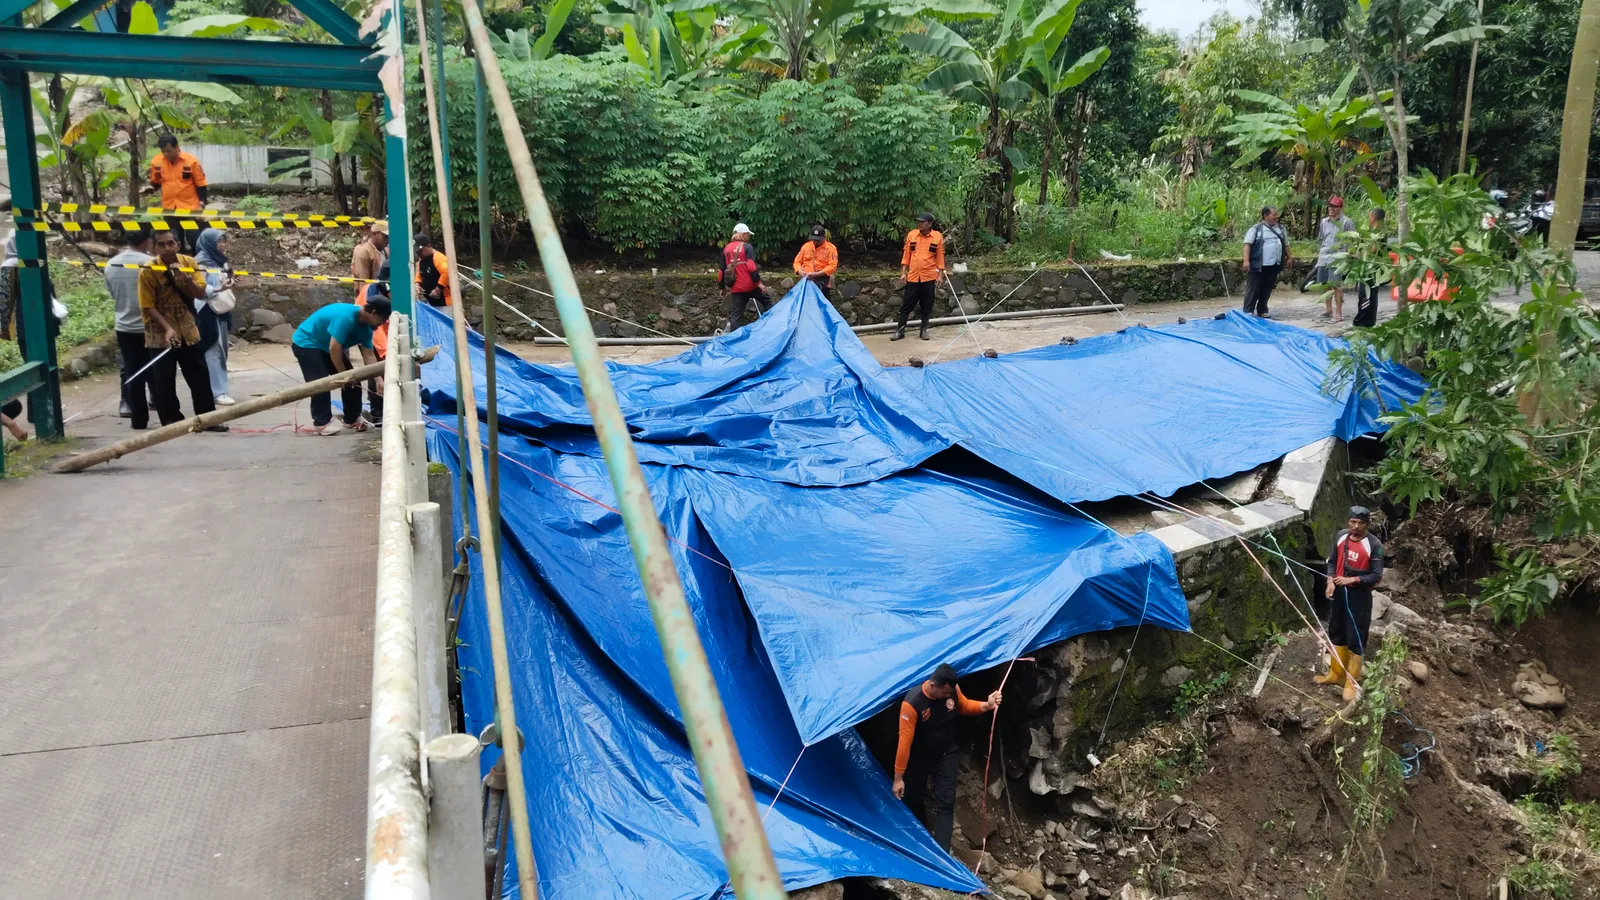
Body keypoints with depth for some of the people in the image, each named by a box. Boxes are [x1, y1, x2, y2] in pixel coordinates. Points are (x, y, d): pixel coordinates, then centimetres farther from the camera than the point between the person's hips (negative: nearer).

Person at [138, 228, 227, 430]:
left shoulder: (189, 262, -1)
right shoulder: (148, 271, -12)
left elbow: (202, 294, -3)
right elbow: (148, 307, -12)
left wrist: (186, 278, -20)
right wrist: (167, 328, -23)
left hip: (189, 333, 4)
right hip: (160, 336, -4)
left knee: (200, 379, 9)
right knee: (164, 384, 2)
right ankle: (172, 424, 13)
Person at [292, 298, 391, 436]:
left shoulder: (365, 326, -6)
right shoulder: (345, 317, -35)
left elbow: (369, 355, -6)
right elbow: (334, 348, -34)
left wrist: (378, 381, -15)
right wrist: (343, 374, -23)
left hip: (326, 346, 9)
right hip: (306, 343, -9)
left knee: (352, 380, 4)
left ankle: (352, 418, 13)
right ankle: (323, 422, -11)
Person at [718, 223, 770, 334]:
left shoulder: (726, 249, 11)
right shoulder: (747, 247, -5)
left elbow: (721, 270, 13)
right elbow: (751, 267, -16)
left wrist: (723, 286, 22)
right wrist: (759, 282, -13)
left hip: (736, 288, 5)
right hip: (750, 285, -5)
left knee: (735, 315, 7)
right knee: (767, 302, 15)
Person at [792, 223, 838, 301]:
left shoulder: (831, 248, -2)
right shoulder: (806, 246, 11)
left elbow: (832, 266, -11)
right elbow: (797, 261, 17)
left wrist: (817, 274, -20)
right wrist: (799, 271, -7)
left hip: (822, 283, -3)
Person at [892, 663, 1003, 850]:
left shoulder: (953, 689, -21)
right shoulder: (912, 703, -35)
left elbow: (965, 706, 2)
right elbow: (905, 741, -30)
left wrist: (987, 705, -19)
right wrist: (898, 777, -24)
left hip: (946, 755, 3)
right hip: (919, 758, -3)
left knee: (946, 802, -5)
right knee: (913, 801, 15)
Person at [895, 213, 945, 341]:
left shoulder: (937, 237, -2)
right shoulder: (911, 234, 1)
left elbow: (940, 257, 2)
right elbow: (906, 254, 5)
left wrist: (940, 275, -1)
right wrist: (903, 272, 1)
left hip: (929, 277, -1)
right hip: (913, 276, 1)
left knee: (927, 306, 7)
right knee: (906, 304, 3)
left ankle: (924, 330, 18)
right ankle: (900, 330, 9)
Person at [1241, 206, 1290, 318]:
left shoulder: (1281, 229, 14)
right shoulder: (1256, 228, -5)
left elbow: (1286, 244, 25)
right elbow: (1247, 244, -11)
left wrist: (1289, 258, 21)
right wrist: (1246, 260, -20)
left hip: (1274, 265, 6)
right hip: (1259, 265, -6)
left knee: (1267, 289, 10)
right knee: (1253, 289, -3)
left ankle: (1262, 310, 19)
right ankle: (1248, 311, 1)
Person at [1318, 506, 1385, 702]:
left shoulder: (1374, 545, -16)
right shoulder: (1341, 536, -1)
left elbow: (1377, 576, -15)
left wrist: (1352, 580, -24)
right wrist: (1330, 580, -5)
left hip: (1359, 595, -6)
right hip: (1339, 591, 6)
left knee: (1355, 638, 1)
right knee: (1336, 632, 17)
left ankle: (1352, 682, 11)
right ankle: (1336, 674, 32)